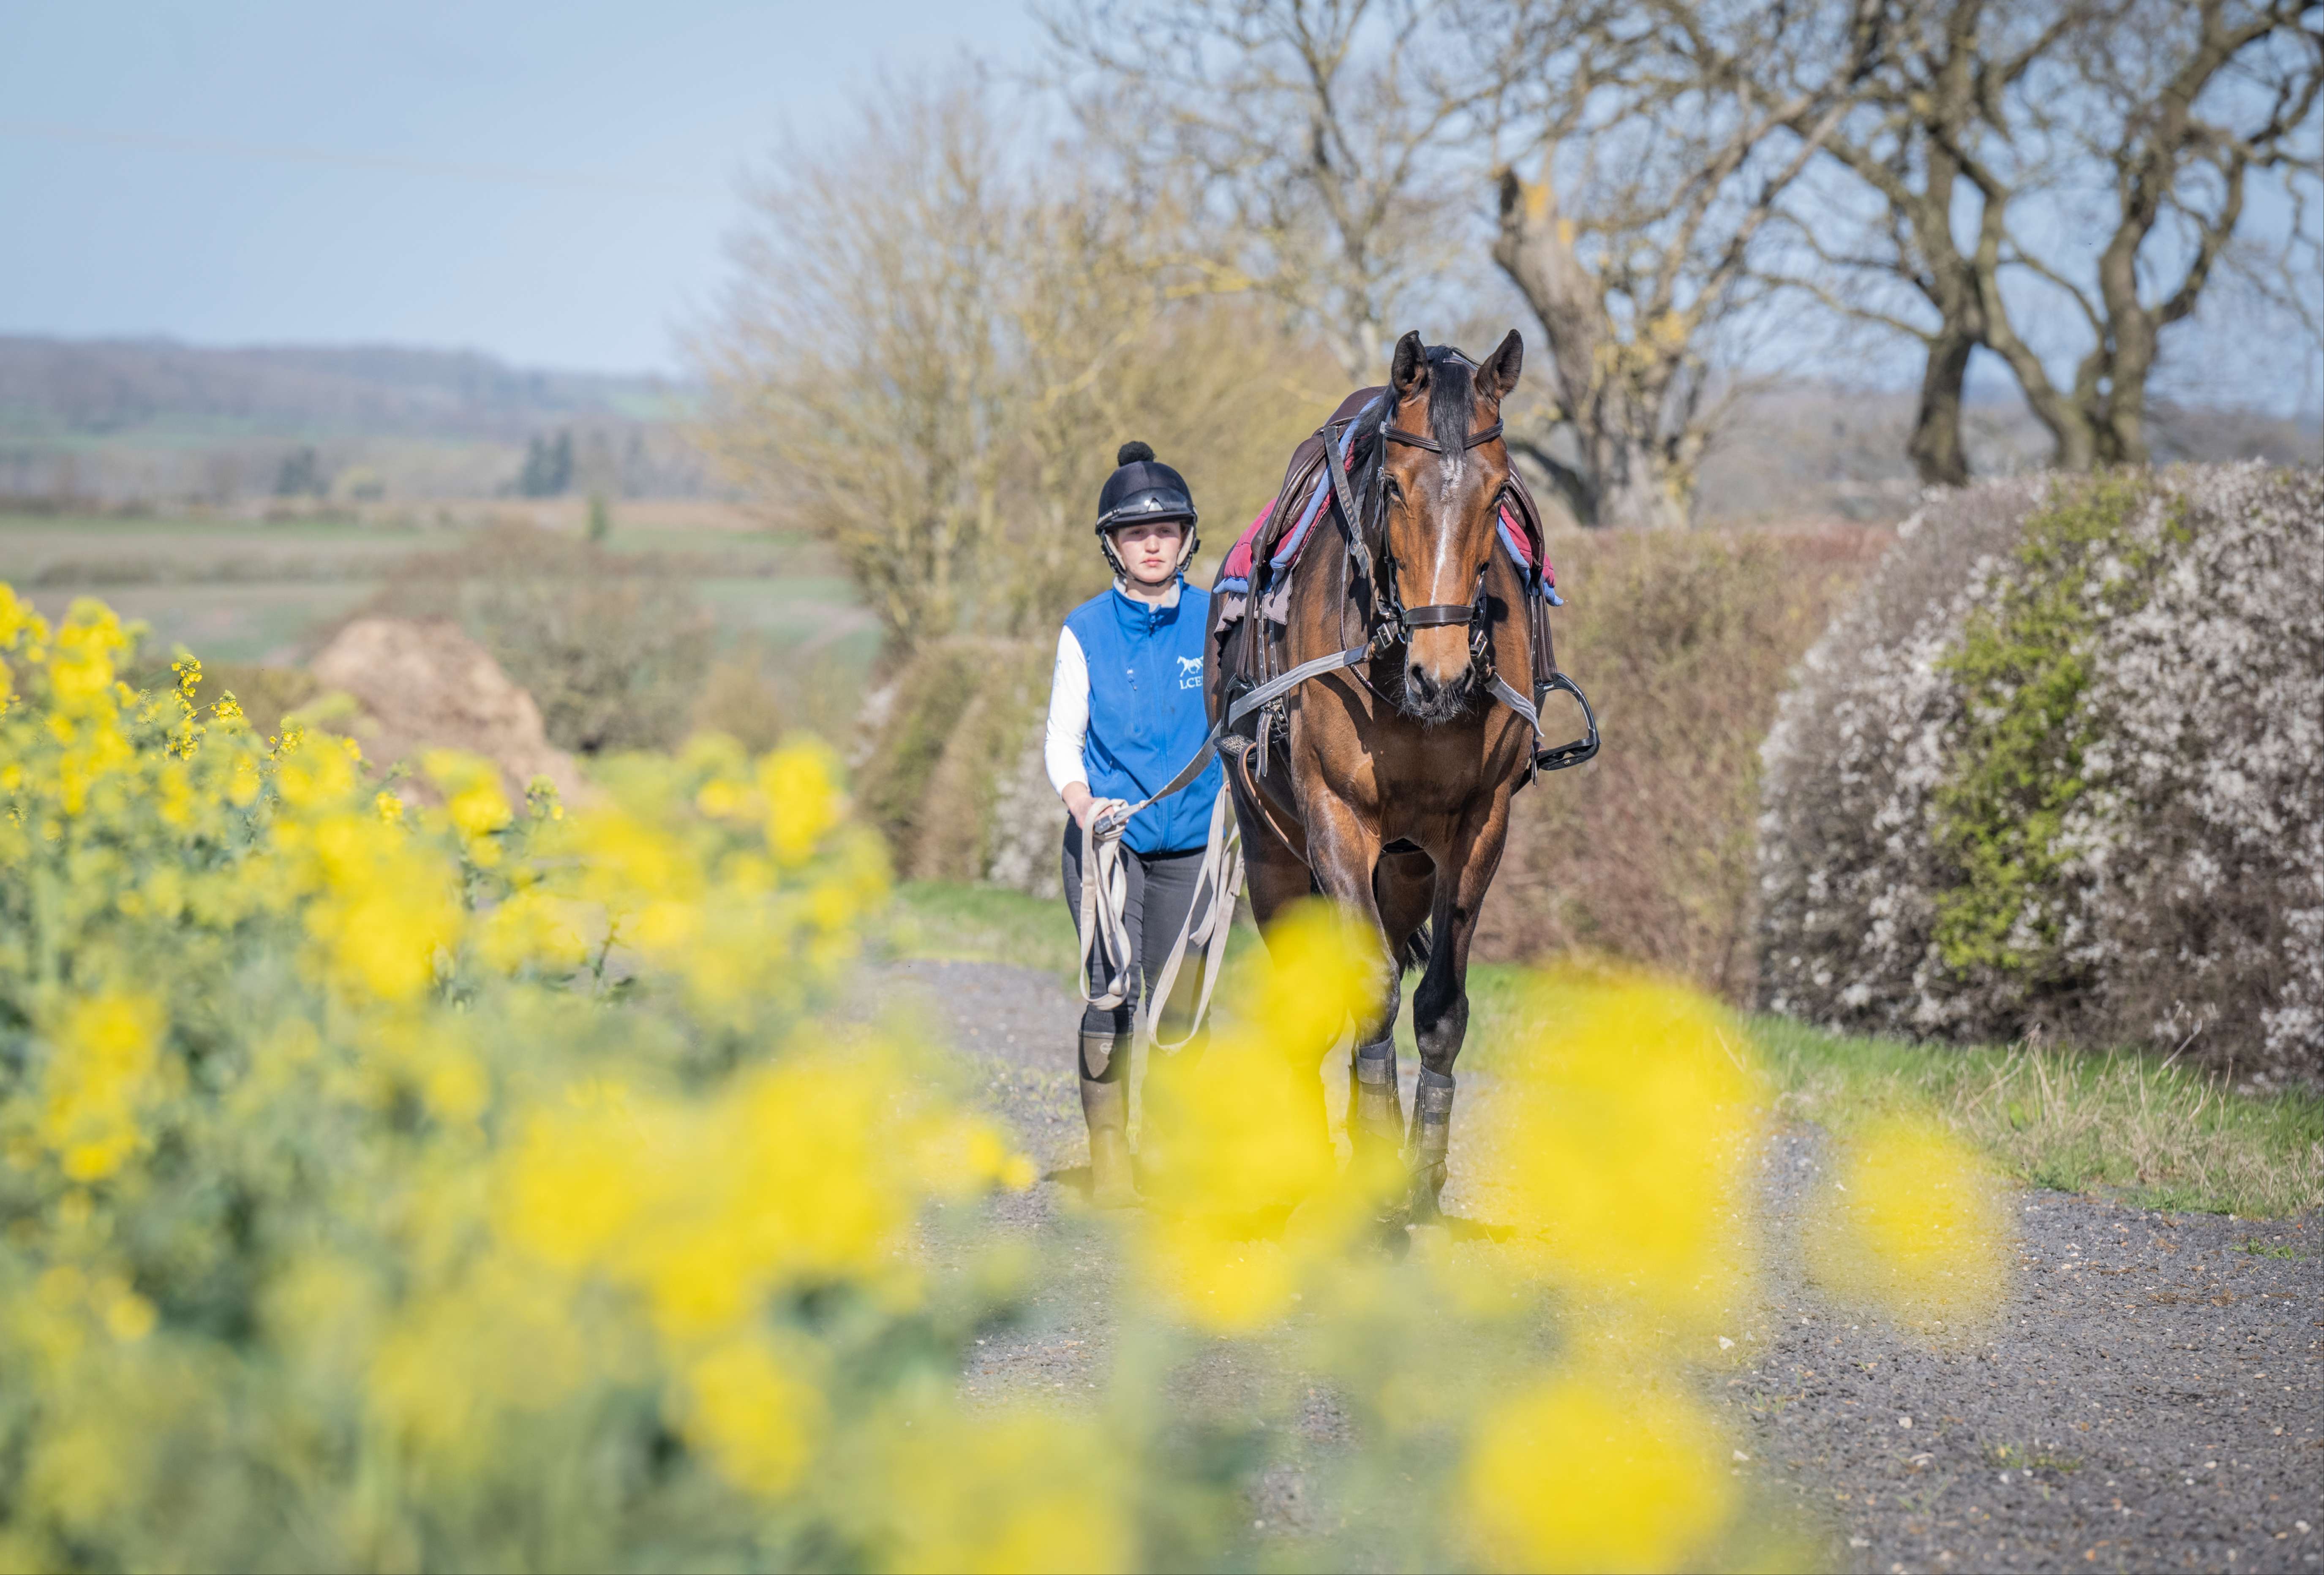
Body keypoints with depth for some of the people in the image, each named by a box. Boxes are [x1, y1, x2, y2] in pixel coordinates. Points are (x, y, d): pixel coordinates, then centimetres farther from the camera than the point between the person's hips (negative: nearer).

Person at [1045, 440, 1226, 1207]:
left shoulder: (1215, 623, 4)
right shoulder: (1086, 630, 1)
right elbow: (1062, 738, 2)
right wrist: (1083, 806, -15)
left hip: (1191, 840, 2)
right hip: (1105, 835, -2)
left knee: (1177, 1001, 4)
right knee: (1115, 990, -12)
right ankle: (1108, 1154, -4)